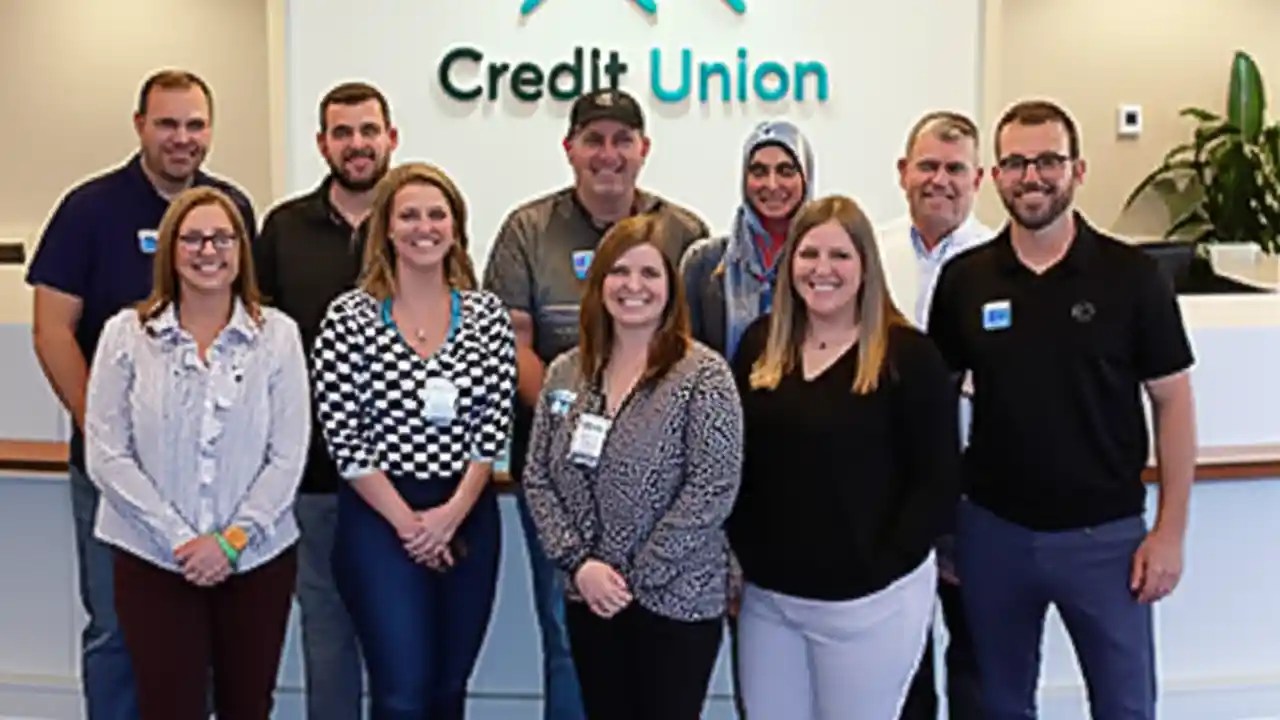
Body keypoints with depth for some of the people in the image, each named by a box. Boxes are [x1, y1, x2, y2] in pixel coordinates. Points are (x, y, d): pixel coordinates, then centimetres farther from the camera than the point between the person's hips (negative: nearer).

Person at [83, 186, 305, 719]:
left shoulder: (278, 335, -1)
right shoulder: (125, 335, -1)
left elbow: (288, 456, -3)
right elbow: (105, 455, -5)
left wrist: (232, 539, -12)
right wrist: (177, 538, -11)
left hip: (257, 558, 1)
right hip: (153, 560, -1)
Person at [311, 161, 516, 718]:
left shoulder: (487, 316, 3)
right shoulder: (349, 317, -6)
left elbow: (493, 427, -1)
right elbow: (342, 437, -9)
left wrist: (451, 514, -10)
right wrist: (406, 521, -12)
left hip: (469, 517, 3)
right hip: (378, 517, -3)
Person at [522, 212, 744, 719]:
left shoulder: (704, 375, -11)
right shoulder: (565, 374, 4)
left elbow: (712, 490, -17)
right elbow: (537, 479, 4)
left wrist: (637, 577, -16)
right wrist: (578, 562, -9)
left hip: (676, 601, -4)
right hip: (589, 598, 5)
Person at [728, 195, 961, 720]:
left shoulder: (907, 354, -9)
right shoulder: (760, 344, 5)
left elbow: (937, 480, -10)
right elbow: (731, 460, 9)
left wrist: (883, 566, -14)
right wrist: (741, 553, 2)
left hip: (867, 600, -4)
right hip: (766, 593, 5)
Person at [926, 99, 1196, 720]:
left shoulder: (1131, 276, -7)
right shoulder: (964, 279, -1)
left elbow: (1172, 402, -3)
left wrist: (1171, 530, -6)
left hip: (1105, 533, -1)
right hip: (992, 530, 2)